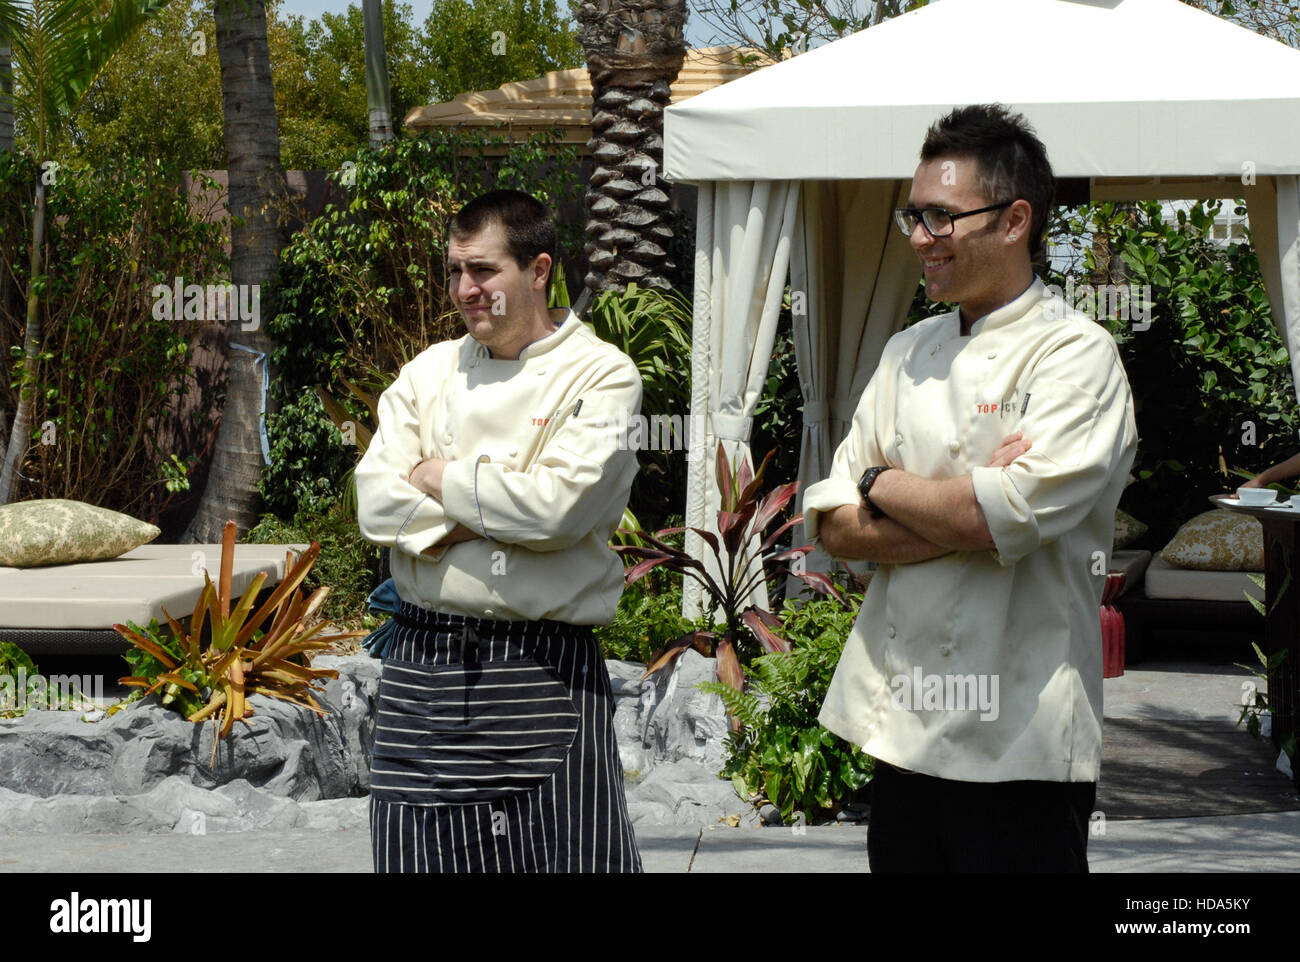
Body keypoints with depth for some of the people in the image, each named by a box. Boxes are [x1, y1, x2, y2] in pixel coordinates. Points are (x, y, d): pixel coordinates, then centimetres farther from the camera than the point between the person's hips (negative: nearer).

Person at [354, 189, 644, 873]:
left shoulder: (600, 374, -1)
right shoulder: (428, 373, 12)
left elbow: (558, 504, -17)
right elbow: (376, 503, 1)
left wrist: (442, 480, -4)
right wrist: (492, 511, -10)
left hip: (544, 670, -4)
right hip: (422, 663, 4)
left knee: (574, 856, -8)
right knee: (416, 856, 5)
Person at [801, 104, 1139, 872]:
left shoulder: (1076, 355, -8)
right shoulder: (909, 354, 13)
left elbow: (1008, 518, -21)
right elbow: (834, 527, 7)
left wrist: (885, 486, -4)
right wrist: (957, 515, -10)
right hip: (901, 725, 6)